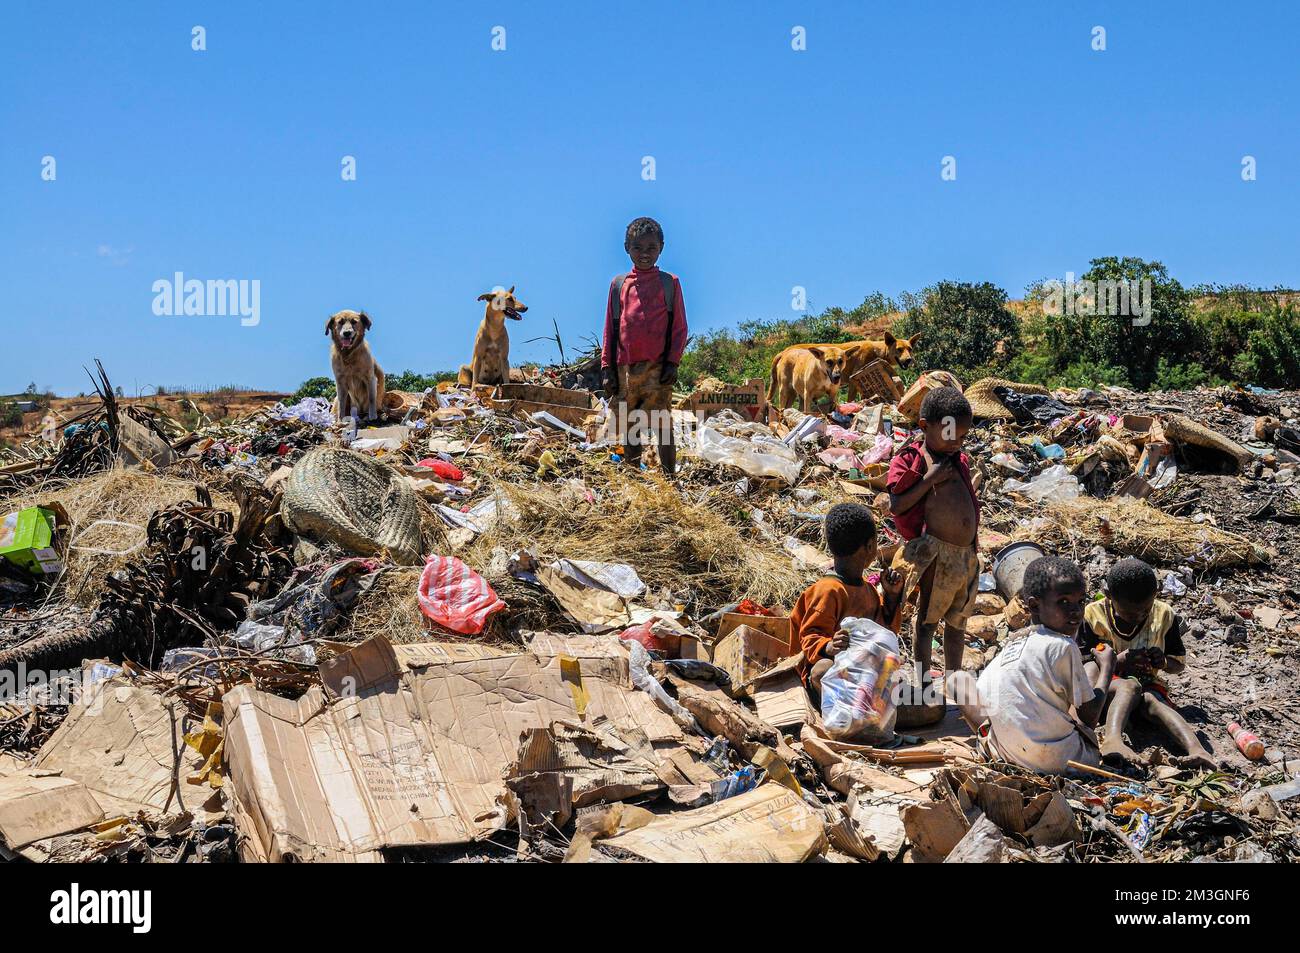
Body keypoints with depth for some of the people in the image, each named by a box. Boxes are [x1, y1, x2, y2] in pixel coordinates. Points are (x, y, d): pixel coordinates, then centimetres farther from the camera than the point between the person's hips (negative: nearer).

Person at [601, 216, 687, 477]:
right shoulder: (619, 284, 11)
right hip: (625, 368, 3)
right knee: (630, 429, 9)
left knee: (662, 426, -9)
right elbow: (610, 329, 12)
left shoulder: (669, 283, 5)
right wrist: (607, 367, 6)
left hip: (658, 368, -3)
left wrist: (672, 362, -6)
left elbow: (679, 328, 4)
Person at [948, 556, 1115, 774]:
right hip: (1059, 761, -5)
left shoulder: (1010, 644, 9)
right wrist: (1106, 668, 11)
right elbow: (1089, 717, -3)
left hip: (1006, 753, 5)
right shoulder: (1064, 646, -9)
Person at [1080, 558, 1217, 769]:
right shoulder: (1094, 615, -7)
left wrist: (1164, 662, -14)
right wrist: (1118, 661, -23)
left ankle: (1197, 750, -58)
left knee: (1150, 699, -34)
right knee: (1130, 687, -36)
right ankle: (1112, 741, -63)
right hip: (1106, 685, -2)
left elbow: (1180, 663, 10)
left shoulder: (1164, 615, 0)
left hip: (1147, 683, 2)